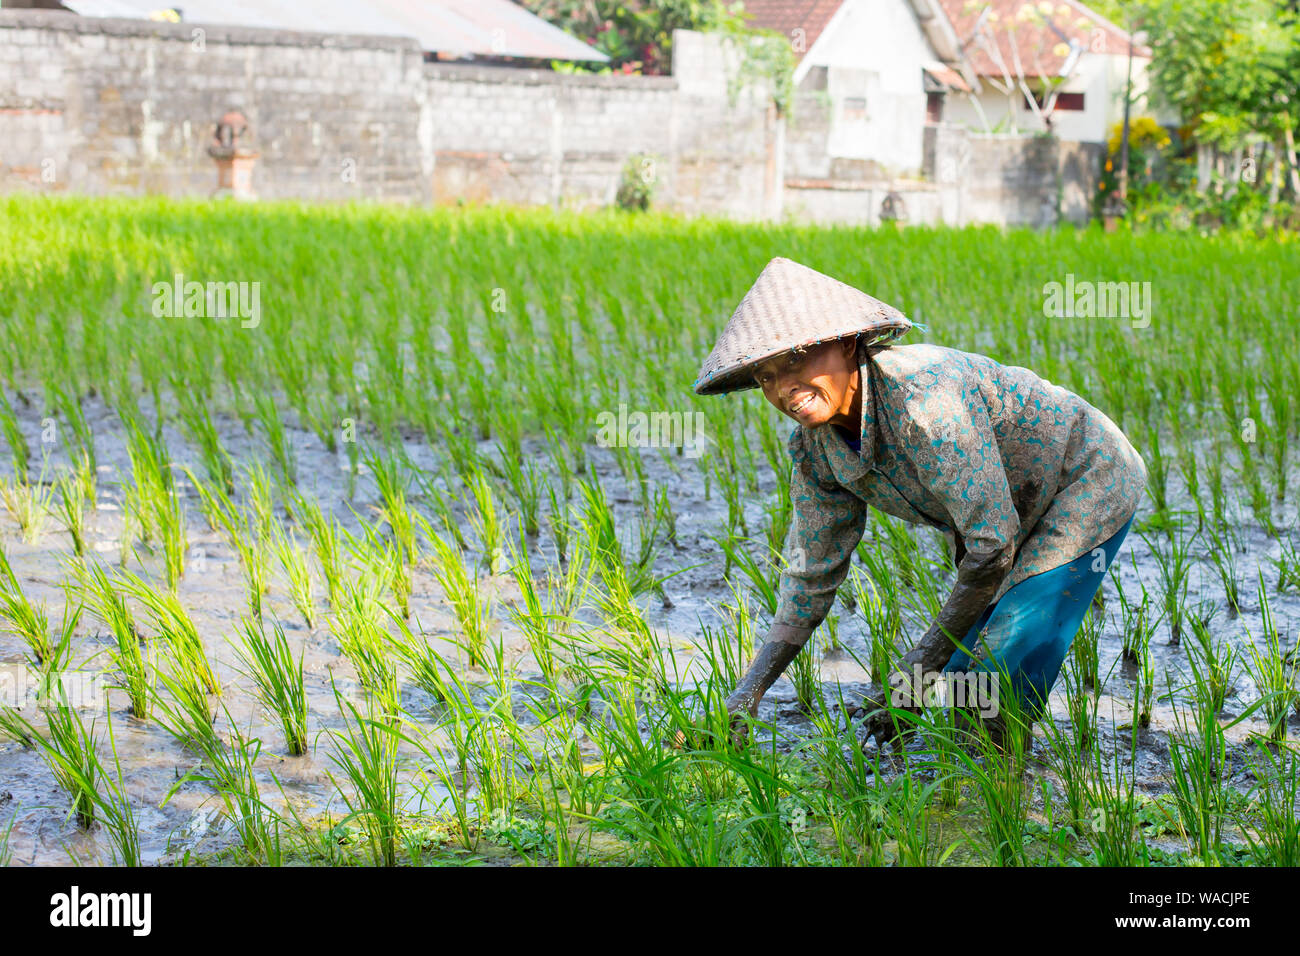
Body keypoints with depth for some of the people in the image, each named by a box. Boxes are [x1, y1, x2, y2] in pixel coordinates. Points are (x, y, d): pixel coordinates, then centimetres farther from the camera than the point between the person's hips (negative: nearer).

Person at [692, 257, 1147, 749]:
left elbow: (991, 546, -33)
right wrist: (749, 690, -10)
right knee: (961, 677, 7)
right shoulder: (813, 443, -12)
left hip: (1087, 485, -7)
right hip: (1020, 516, 8)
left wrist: (920, 666, -25)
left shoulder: (924, 399, -39)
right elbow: (812, 570, -1)